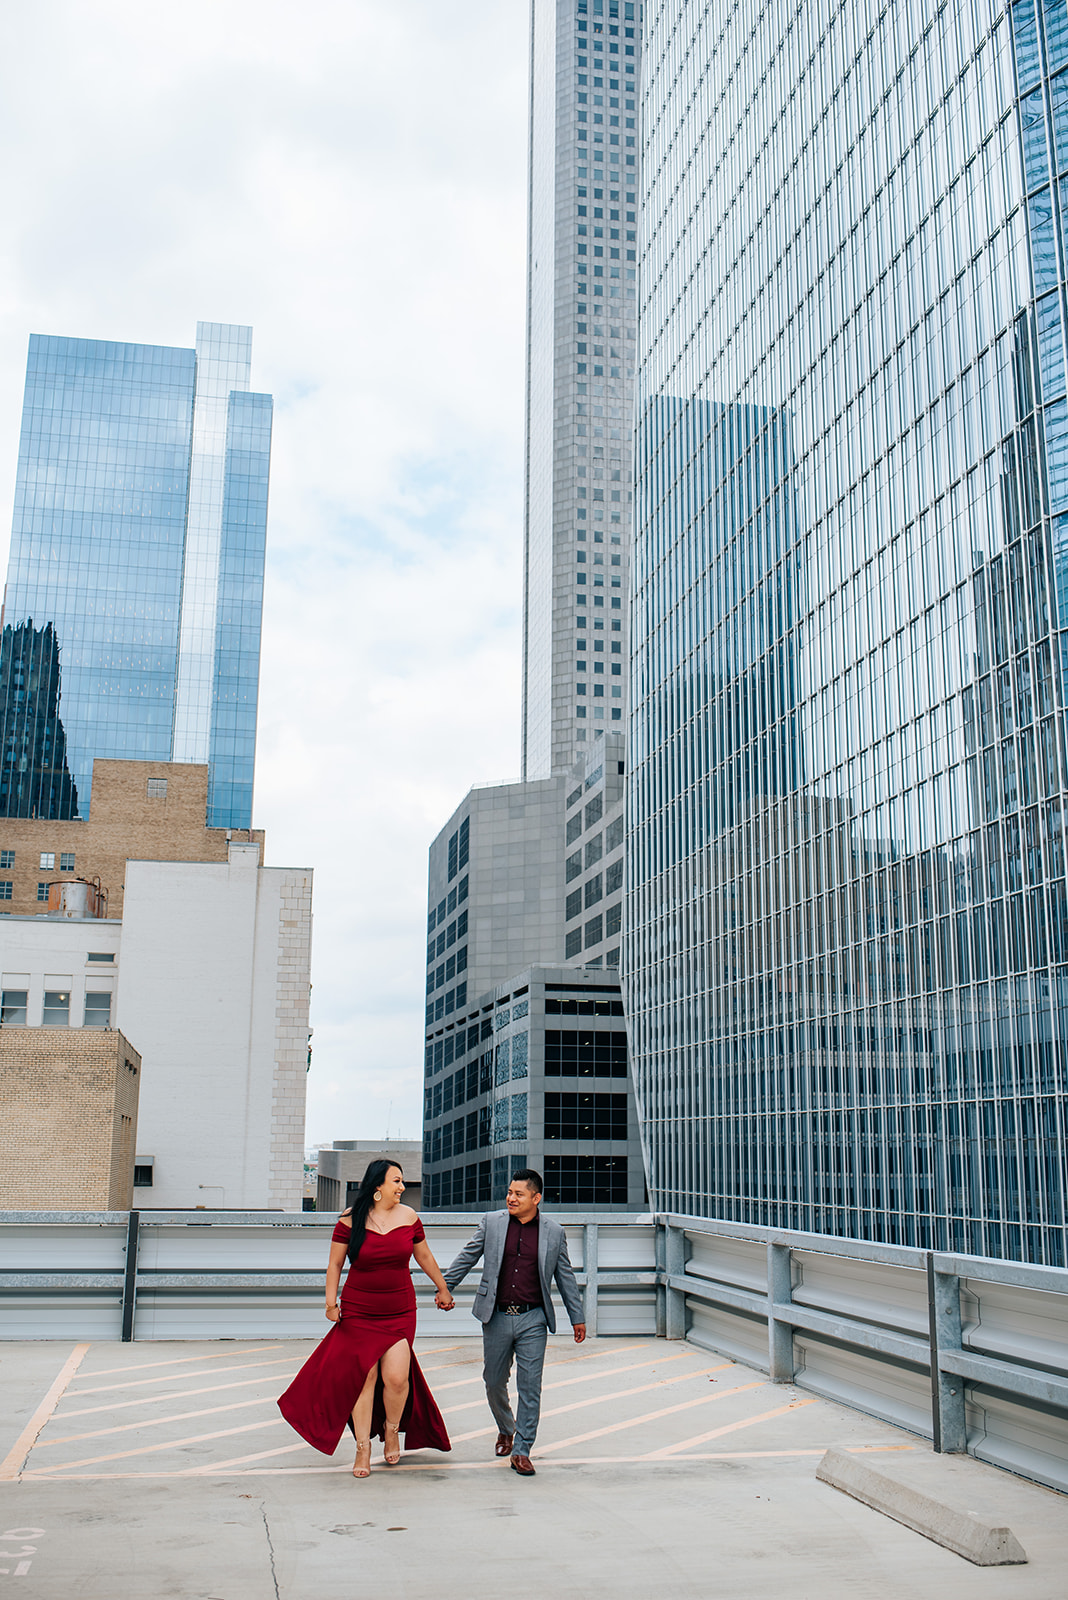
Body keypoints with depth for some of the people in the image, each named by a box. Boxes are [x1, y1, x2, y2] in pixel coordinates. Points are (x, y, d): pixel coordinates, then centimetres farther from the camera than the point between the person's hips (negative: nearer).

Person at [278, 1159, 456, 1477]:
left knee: (396, 1376, -11)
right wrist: (331, 1302, -4)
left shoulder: (408, 1216, 2)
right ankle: (363, 1447, 14)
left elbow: (424, 1256, 16)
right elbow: (335, 1263, 2)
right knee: (363, 1377, -2)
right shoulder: (350, 1219, -5)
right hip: (359, 1311, -1)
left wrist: (442, 1289, 24)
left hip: (400, 1311, 1)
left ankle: (392, 1429, 18)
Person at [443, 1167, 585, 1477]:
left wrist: (577, 1318, 11)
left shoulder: (554, 1232, 1)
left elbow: (565, 1277, 9)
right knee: (494, 1381, 11)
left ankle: (521, 1451, 7)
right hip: (497, 1316, 1)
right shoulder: (492, 1222, 1)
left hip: (533, 1319, -1)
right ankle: (505, 1430, 38)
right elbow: (467, 1257, 11)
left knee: (530, 1387, -3)